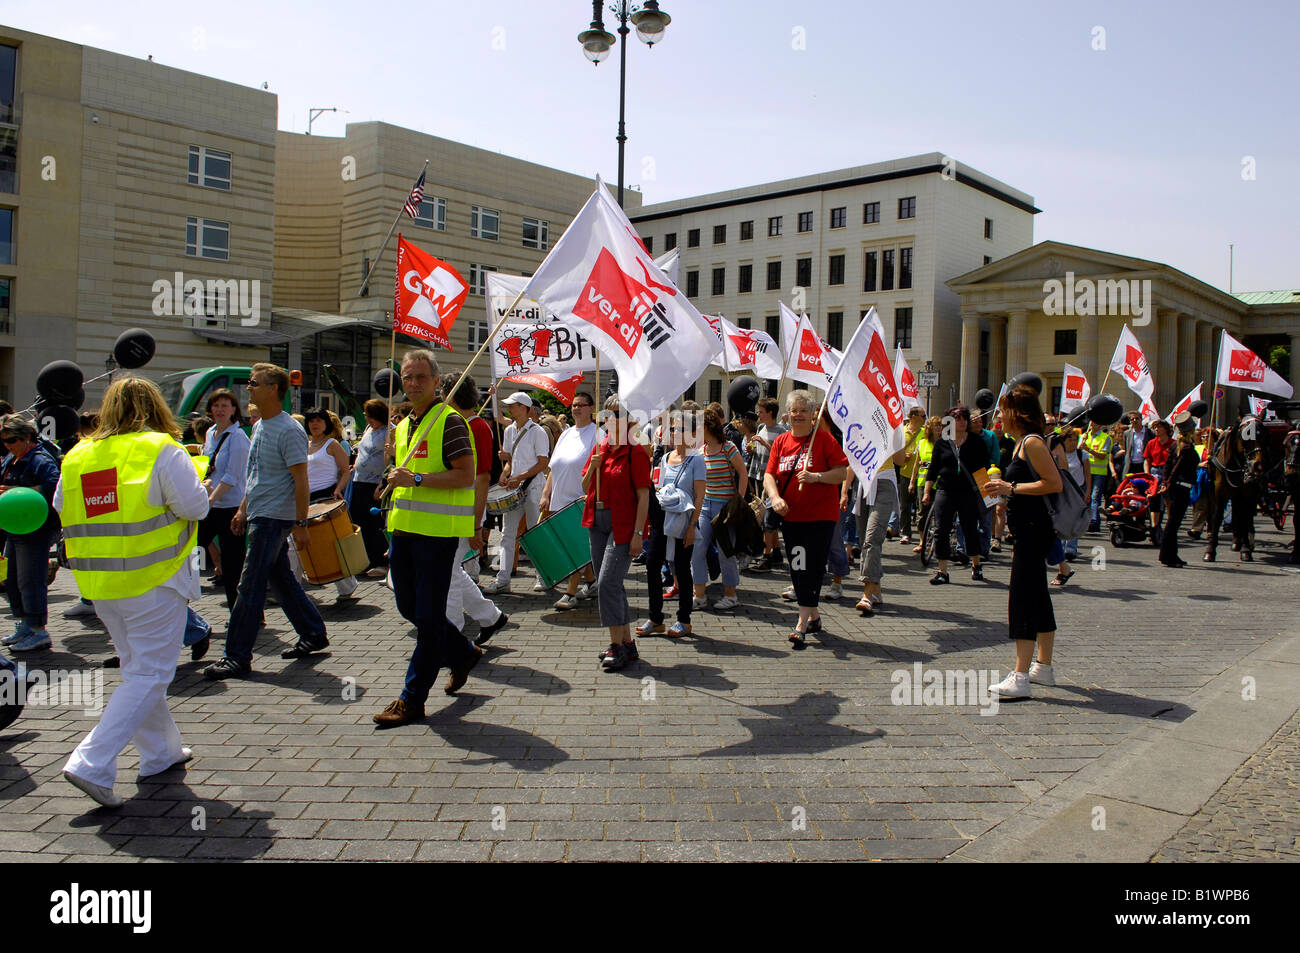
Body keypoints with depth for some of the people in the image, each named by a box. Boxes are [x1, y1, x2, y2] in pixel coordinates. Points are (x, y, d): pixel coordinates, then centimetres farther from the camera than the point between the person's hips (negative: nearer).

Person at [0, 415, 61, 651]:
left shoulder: (41, 460, -14)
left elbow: (53, 487, -29)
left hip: (36, 532, -10)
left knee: (30, 581, -7)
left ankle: (39, 632, 1)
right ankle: (25, 626, 29)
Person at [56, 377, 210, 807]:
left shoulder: (77, 457, 6)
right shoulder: (161, 450, -11)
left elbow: (63, 512, 13)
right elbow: (195, 506, -12)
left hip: (99, 584, 7)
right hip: (153, 580, -6)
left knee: (136, 667, 19)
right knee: (149, 675, 1)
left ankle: (161, 751, 30)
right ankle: (92, 763, -8)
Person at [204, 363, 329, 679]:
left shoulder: (288, 431, -16)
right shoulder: (260, 426, 14)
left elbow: (301, 481, -17)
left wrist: (301, 524, -18)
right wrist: (243, 509, 20)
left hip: (274, 519, -10)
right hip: (259, 516, 10)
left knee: (250, 586, -7)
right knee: (282, 580, 15)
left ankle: (237, 657, -1)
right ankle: (314, 634, 26)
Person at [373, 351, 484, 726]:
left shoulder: (449, 421, -10)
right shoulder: (404, 426, 17)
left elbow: (465, 476, -18)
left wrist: (416, 479, -23)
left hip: (437, 532, -9)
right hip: (405, 529, 9)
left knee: (428, 617, -2)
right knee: (409, 608, 15)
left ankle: (412, 700, 6)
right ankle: (463, 654, 35)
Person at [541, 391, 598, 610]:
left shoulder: (597, 434, -5)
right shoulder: (566, 434, 15)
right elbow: (554, 468, 18)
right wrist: (546, 494, 11)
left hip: (583, 502, -7)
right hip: (561, 500, 7)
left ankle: (570, 593, -4)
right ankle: (590, 580, 31)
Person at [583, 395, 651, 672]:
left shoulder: (636, 452, -9)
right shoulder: (599, 447, 10)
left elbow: (643, 496, -12)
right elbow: (585, 488, 13)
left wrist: (638, 533, -17)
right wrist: (592, 467, -7)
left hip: (623, 524, -7)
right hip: (598, 522, 7)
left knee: (608, 582, -13)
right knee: (610, 585, 11)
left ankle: (617, 646, -2)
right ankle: (627, 644, 23)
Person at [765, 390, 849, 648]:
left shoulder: (824, 439, -3)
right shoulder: (781, 441, 9)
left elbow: (842, 472, -7)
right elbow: (769, 475, 4)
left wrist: (816, 477, -22)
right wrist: (775, 497, -15)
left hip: (820, 516, -5)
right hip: (791, 517, 5)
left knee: (811, 568, -9)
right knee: (797, 568, 11)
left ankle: (802, 623, -8)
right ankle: (814, 616, 27)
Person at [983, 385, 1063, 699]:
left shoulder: (1032, 442, -15)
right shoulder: (1023, 442, 15)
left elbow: (1054, 484, -23)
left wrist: (1012, 488, -19)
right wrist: (1004, 490, 12)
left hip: (1033, 529, -11)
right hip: (1030, 529, 11)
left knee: (1021, 598, -11)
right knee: (1037, 596, 17)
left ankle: (1020, 678, -11)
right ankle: (1043, 667, 28)